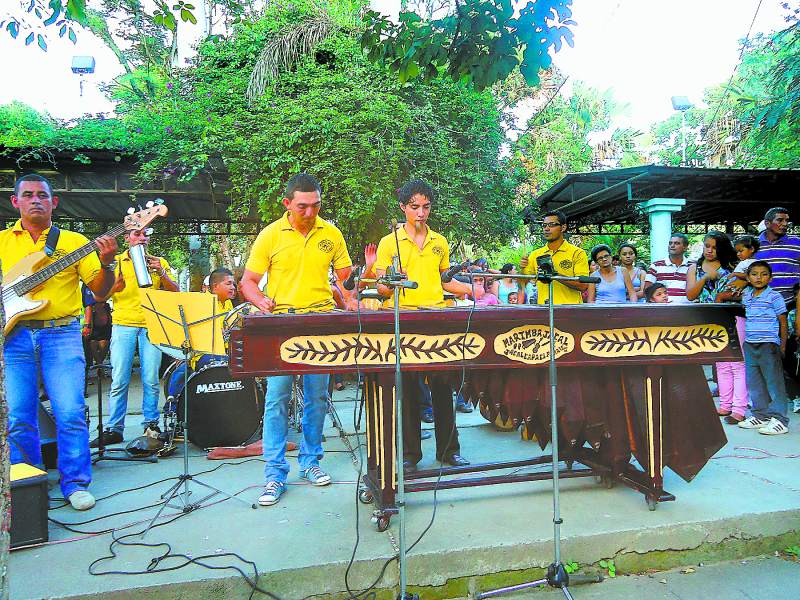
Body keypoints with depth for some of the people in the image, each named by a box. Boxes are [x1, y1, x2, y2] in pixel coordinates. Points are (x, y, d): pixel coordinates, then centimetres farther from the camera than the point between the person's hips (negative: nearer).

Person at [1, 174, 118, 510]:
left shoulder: (74, 241, 7)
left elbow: (100, 291, 3)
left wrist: (107, 263, -15)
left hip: (61, 334, -2)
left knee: (70, 413, -6)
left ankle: (75, 483, 7)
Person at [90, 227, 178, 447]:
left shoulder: (159, 262, 14)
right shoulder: (115, 262, 11)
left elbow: (176, 293, 6)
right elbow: (98, 297, 8)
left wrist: (161, 273, -8)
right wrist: (113, 284, -11)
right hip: (123, 325, 0)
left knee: (151, 380, -3)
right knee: (119, 380, -3)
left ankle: (151, 424, 10)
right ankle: (114, 429, 5)